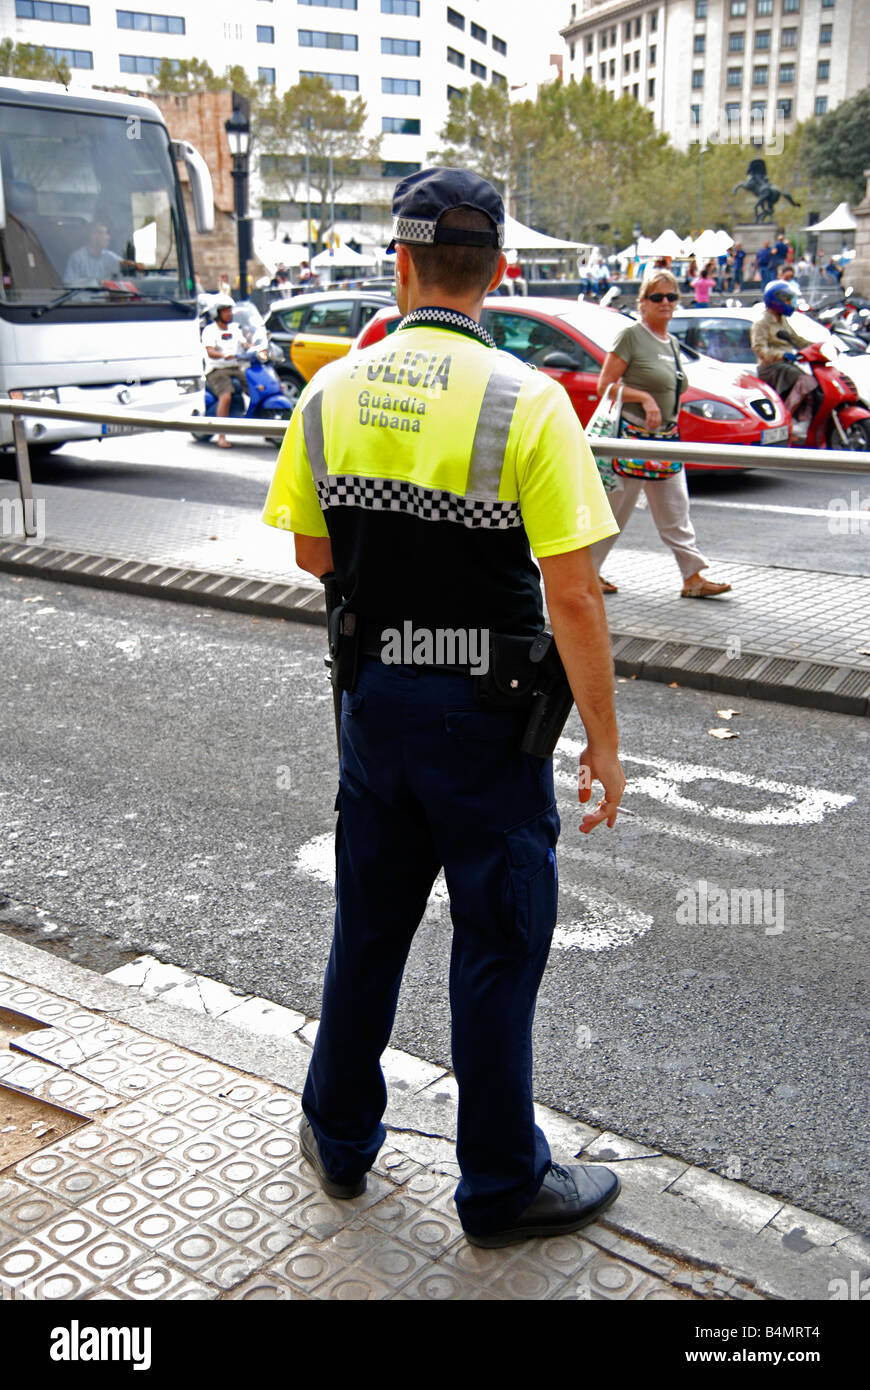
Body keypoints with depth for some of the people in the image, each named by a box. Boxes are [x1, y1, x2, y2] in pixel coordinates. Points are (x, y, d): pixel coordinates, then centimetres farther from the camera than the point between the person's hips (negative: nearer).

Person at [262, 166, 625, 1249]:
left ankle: (339, 1138, 38)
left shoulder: (331, 394, -2)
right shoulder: (527, 402, -16)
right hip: (487, 716, -4)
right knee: (498, 947, 10)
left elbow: (312, 553, 8)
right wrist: (604, 742, -9)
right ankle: (501, 1186, 25)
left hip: (373, 699, 5)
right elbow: (572, 600, -18)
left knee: (369, 924, 20)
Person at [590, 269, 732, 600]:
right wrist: (644, 397, -21)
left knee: (676, 513, 8)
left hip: (666, 438, 8)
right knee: (614, 510, 0)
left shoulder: (672, 343, 14)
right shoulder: (631, 335, -9)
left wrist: (671, 428, 20)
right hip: (632, 435, -8)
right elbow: (604, 386, -12)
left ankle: (693, 577, 11)